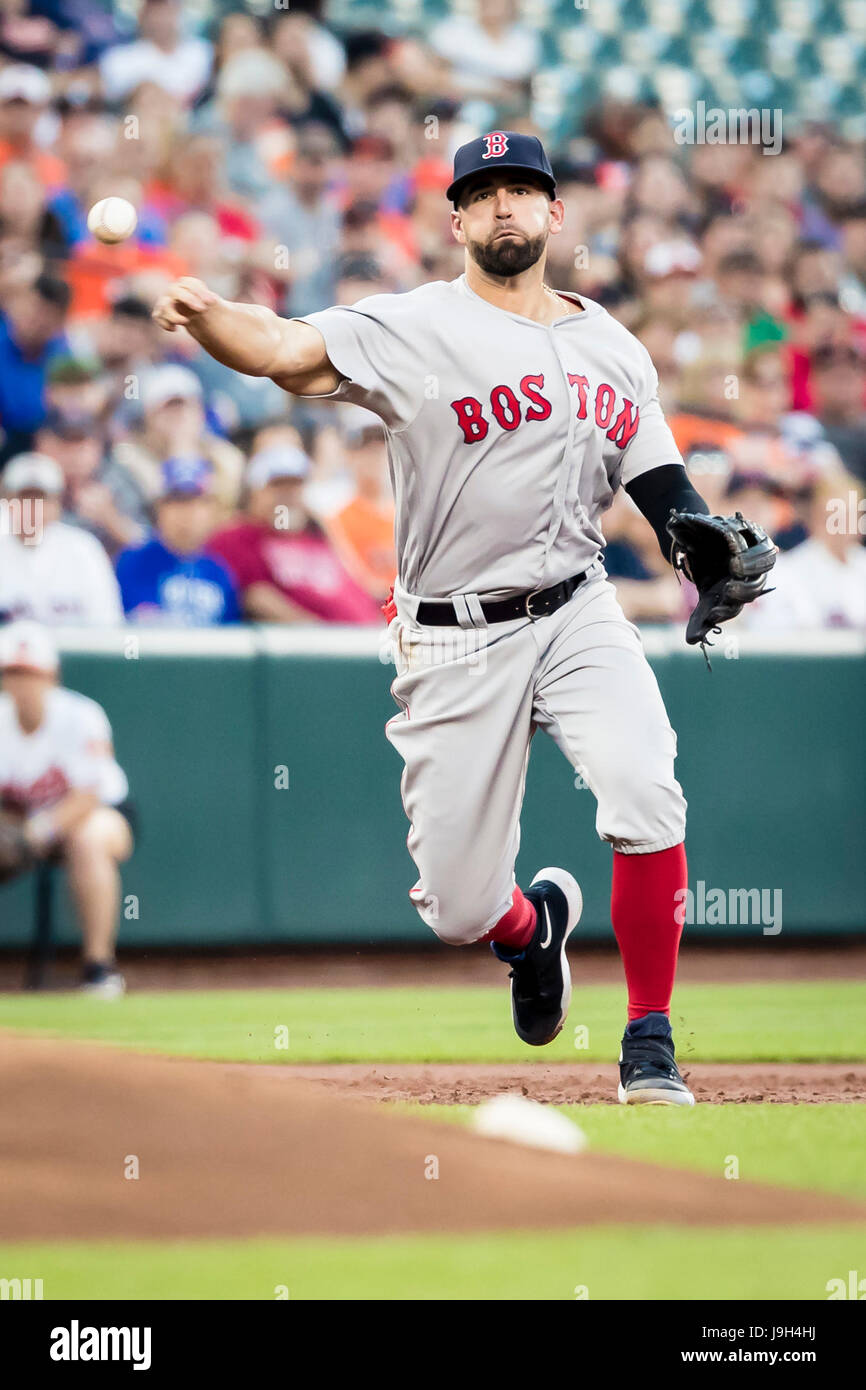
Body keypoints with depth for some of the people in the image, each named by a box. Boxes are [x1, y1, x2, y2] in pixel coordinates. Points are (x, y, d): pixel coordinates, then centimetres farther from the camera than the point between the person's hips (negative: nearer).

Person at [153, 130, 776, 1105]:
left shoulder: (615, 350, 9)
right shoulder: (413, 330, -5)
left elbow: (663, 488, 12)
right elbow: (286, 351, -19)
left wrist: (709, 550, -10)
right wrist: (204, 315, -41)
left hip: (577, 613, 2)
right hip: (453, 644, -2)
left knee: (645, 792, -25)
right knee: (457, 909, -1)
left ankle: (649, 1048, -11)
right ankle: (534, 926, 39)